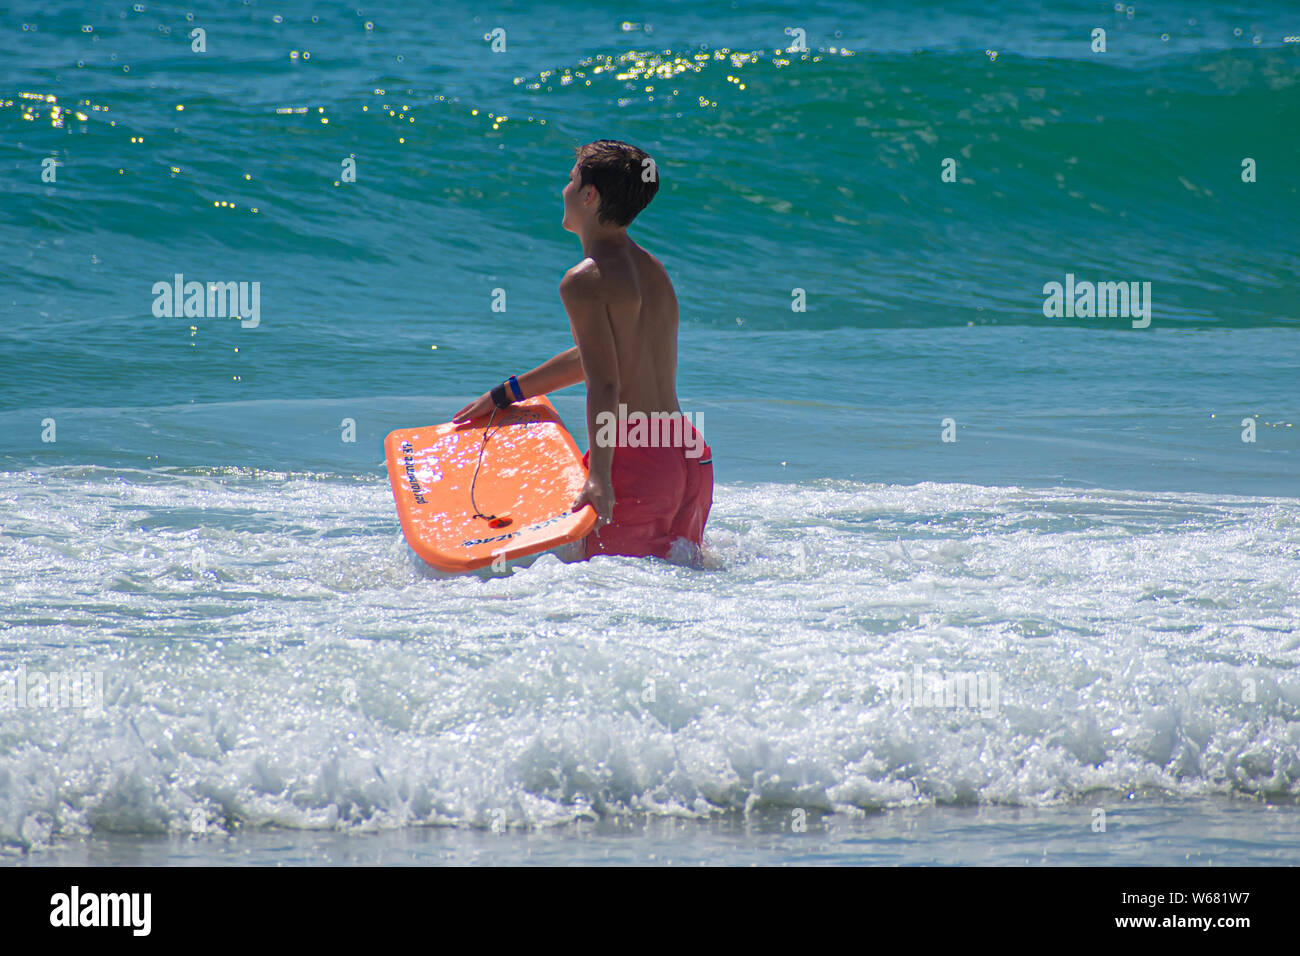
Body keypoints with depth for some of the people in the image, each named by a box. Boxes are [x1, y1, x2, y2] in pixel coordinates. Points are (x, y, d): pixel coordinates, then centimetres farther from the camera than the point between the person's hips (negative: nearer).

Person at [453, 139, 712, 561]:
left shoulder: (585, 281, -10)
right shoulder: (653, 270, 18)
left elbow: (604, 384, -20)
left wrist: (599, 476, -28)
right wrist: (504, 396, 37)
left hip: (634, 460, -8)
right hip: (692, 456, 8)